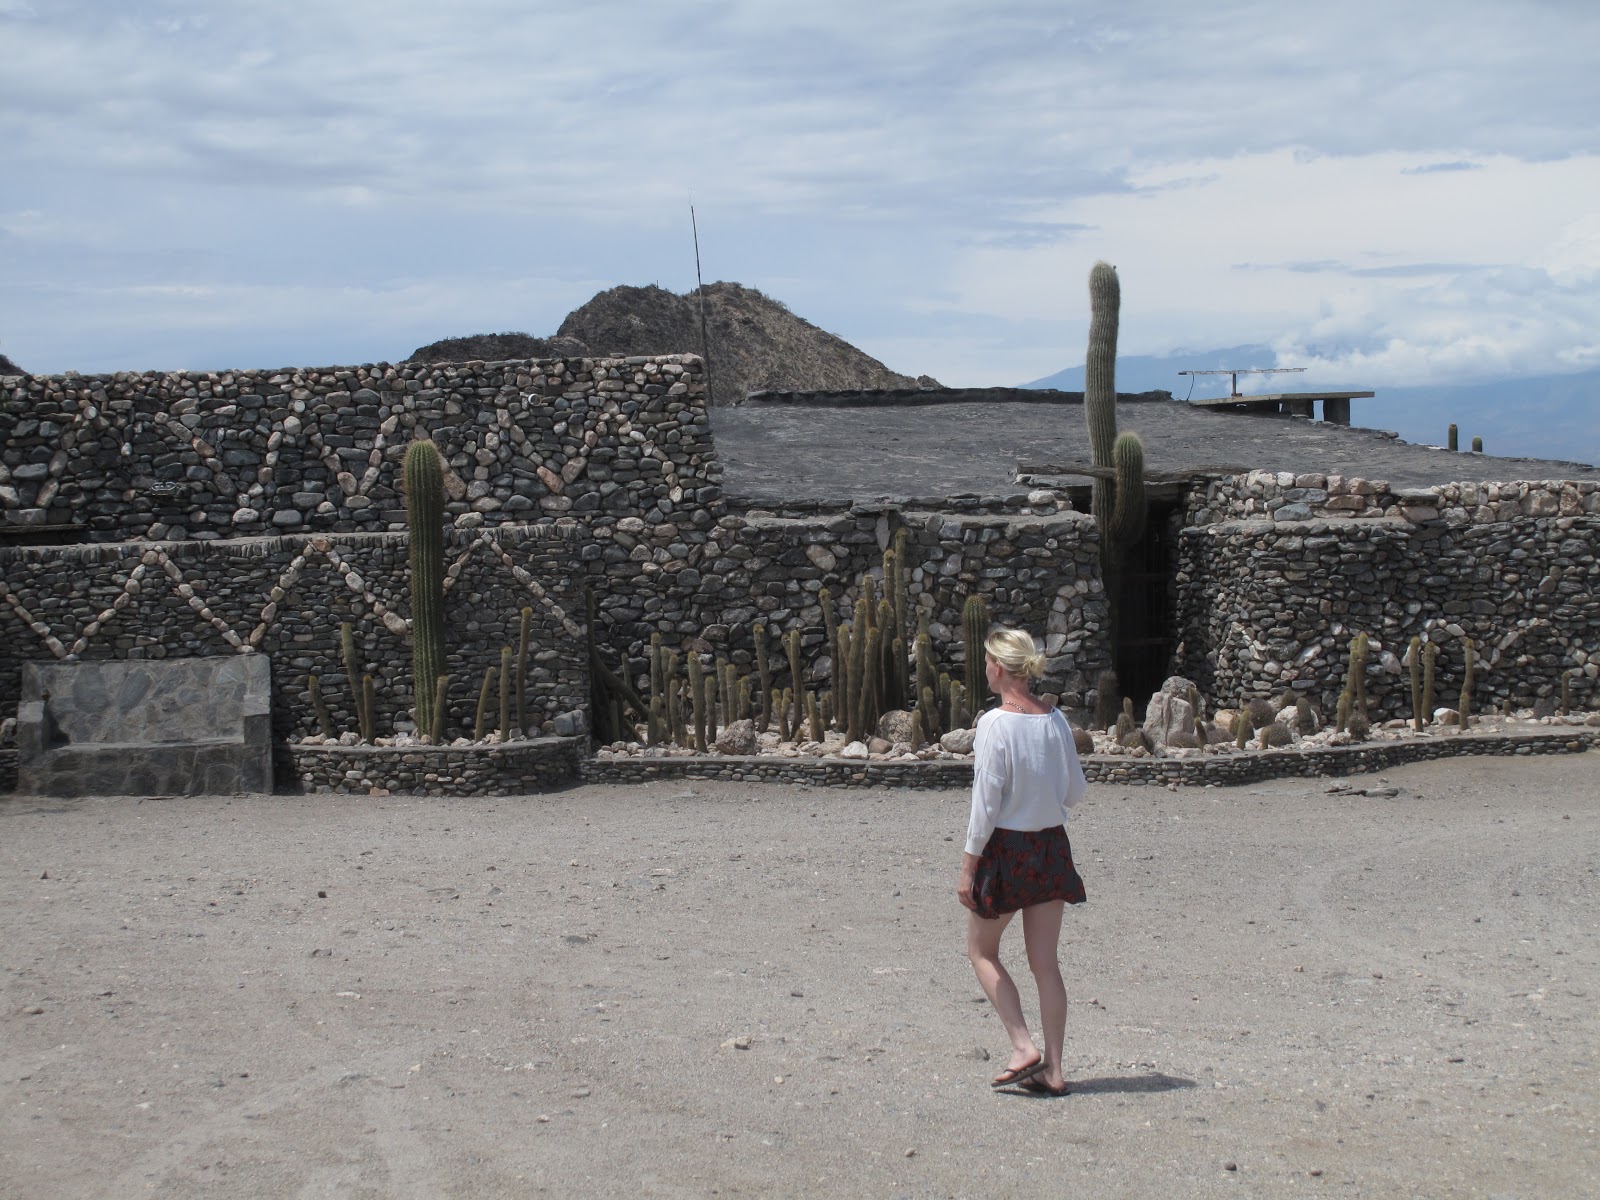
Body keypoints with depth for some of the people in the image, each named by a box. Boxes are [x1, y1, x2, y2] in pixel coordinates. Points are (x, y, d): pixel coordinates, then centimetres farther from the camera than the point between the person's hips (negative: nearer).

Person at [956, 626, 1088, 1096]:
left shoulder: (994, 723, -16)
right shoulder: (1055, 719, 1)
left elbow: (986, 803, -15)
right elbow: (1076, 790, 8)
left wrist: (969, 865, -10)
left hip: (1006, 846, -5)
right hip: (1051, 845, 6)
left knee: (982, 952, 13)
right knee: (1045, 962, 10)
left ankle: (1023, 1046, 3)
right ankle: (1052, 1069, 11)